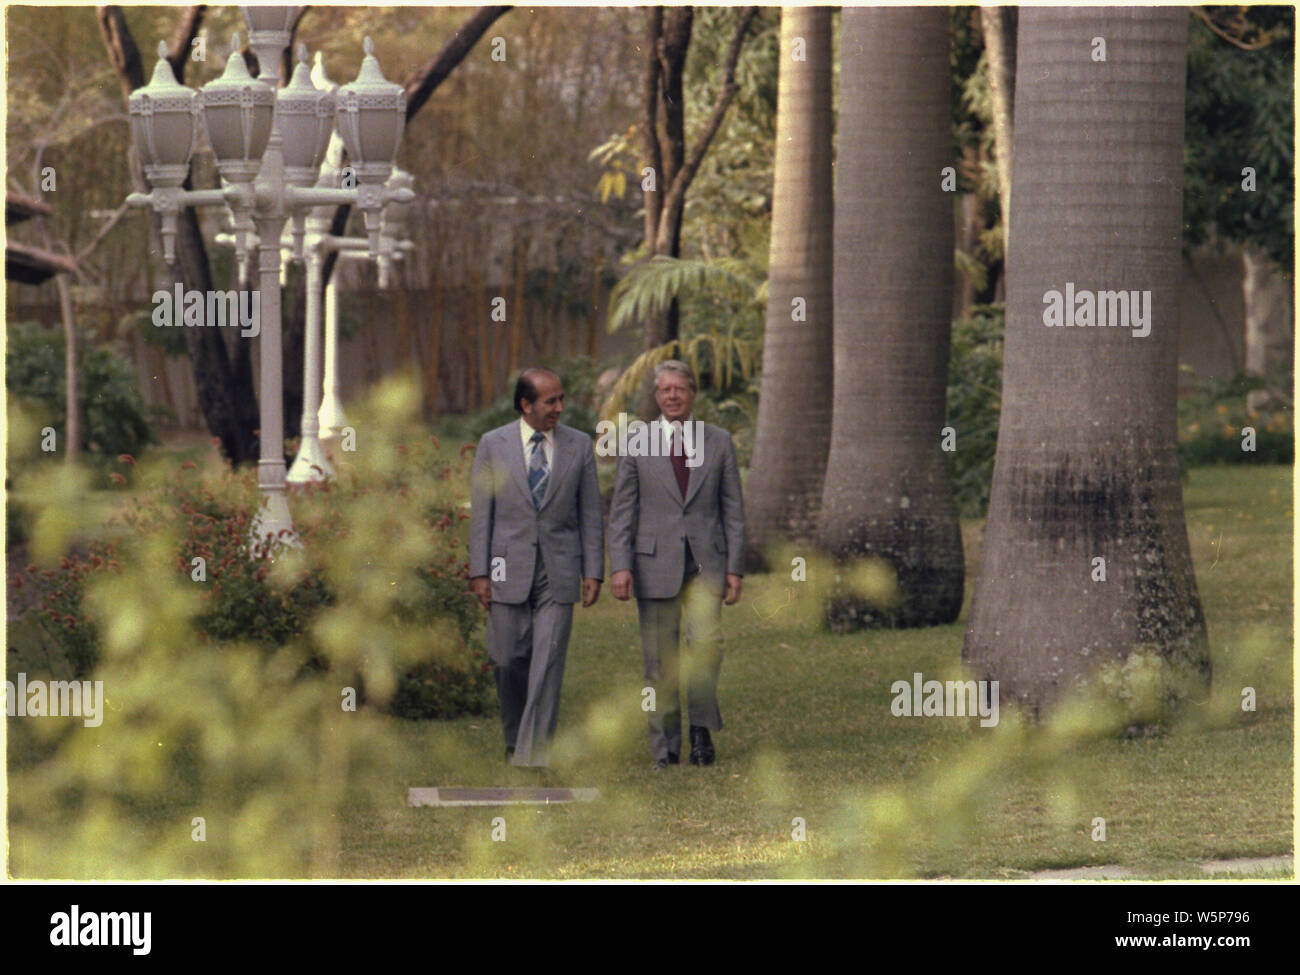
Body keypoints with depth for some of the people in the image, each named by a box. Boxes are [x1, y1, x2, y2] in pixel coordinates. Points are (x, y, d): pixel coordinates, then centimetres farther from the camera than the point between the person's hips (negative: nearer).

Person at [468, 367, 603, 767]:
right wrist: (479, 572, -3)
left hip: (558, 570, 0)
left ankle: (534, 753, -5)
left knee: (547, 664, -6)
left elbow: (590, 513, 6)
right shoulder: (493, 445, 2)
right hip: (509, 569, 0)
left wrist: (593, 572, 0)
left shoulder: (579, 445, 4)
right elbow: (481, 513, 2)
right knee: (508, 659, 3)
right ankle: (515, 738, 25)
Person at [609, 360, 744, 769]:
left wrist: (734, 568, 2)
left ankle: (702, 727, -5)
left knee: (705, 641, -19)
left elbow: (733, 509, 9)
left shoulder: (719, 442, 9)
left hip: (705, 562, 0)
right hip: (655, 562, 0)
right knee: (659, 657, 0)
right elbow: (622, 511, 4)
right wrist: (620, 565, -6)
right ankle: (665, 747, 7)